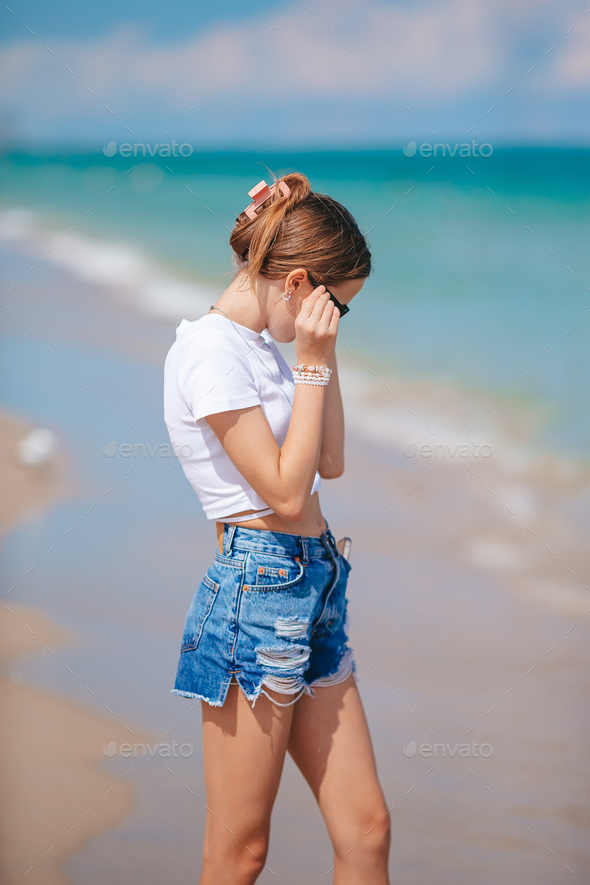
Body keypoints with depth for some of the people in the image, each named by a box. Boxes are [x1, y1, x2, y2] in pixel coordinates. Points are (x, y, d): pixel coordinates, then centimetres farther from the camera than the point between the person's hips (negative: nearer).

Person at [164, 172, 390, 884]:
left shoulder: (261, 345, 15)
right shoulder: (209, 350, -13)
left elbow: (330, 463, 16)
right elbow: (285, 491, -16)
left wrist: (325, 355, 11)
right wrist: (313, 363, -11)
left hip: (313, 584, 9)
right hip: (258, 588, -9)